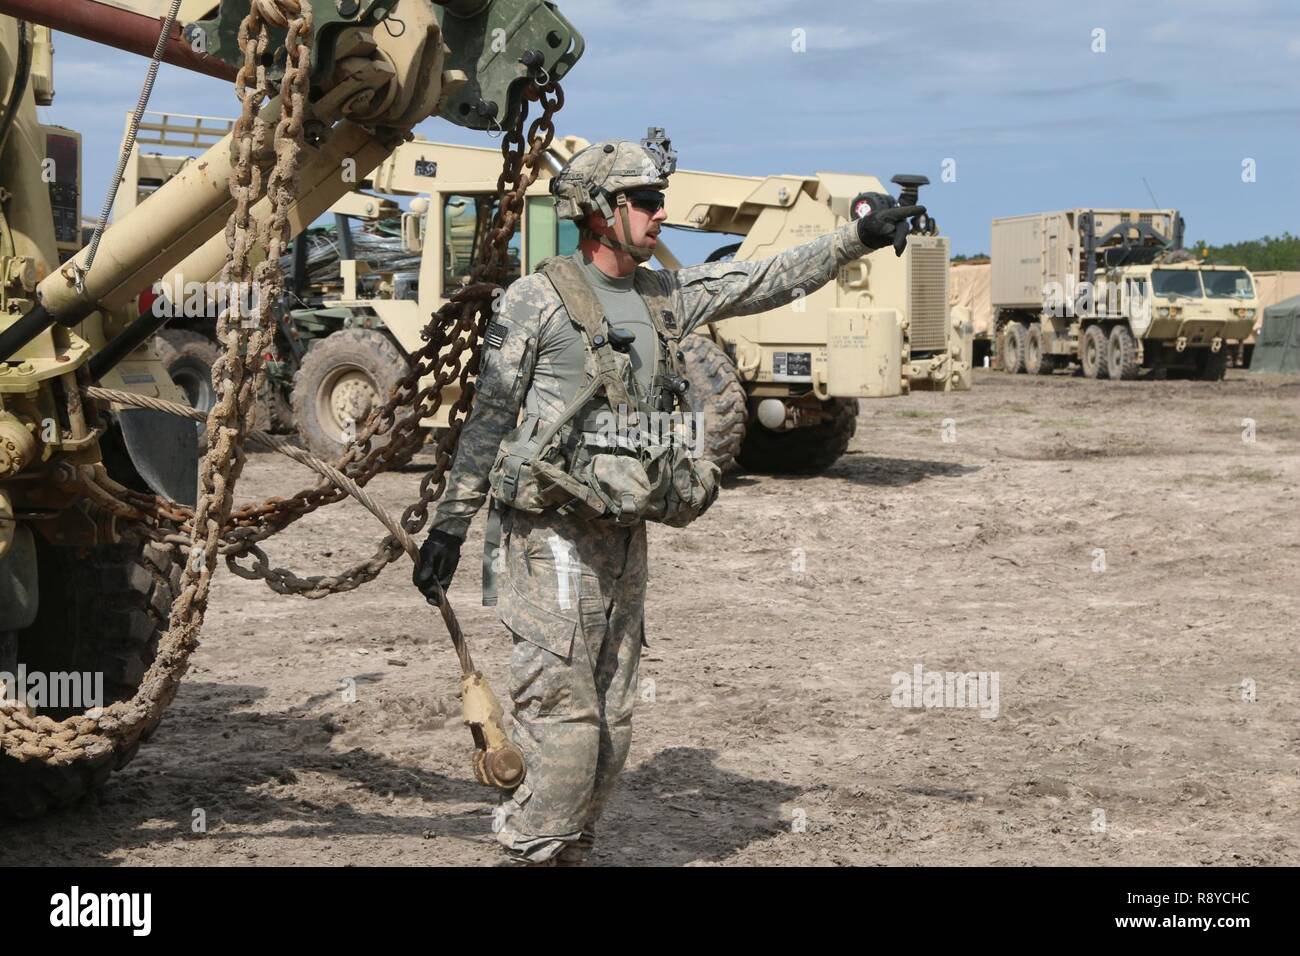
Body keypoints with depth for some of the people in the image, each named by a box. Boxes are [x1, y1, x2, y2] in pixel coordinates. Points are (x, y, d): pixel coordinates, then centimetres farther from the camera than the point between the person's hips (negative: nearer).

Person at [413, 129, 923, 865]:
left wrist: (859, 238, 5)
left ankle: (573, 852, 20)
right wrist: (450, 526, -3)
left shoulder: (668, 296, 11)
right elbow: (487, 418, -4)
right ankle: (536, 853, 1)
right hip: (551, 537, -7)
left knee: (612, 726, 10)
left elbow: (773, 281, 14)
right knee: (563, 723, -9)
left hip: (625, 539, 7)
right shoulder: (537, 301, -7)